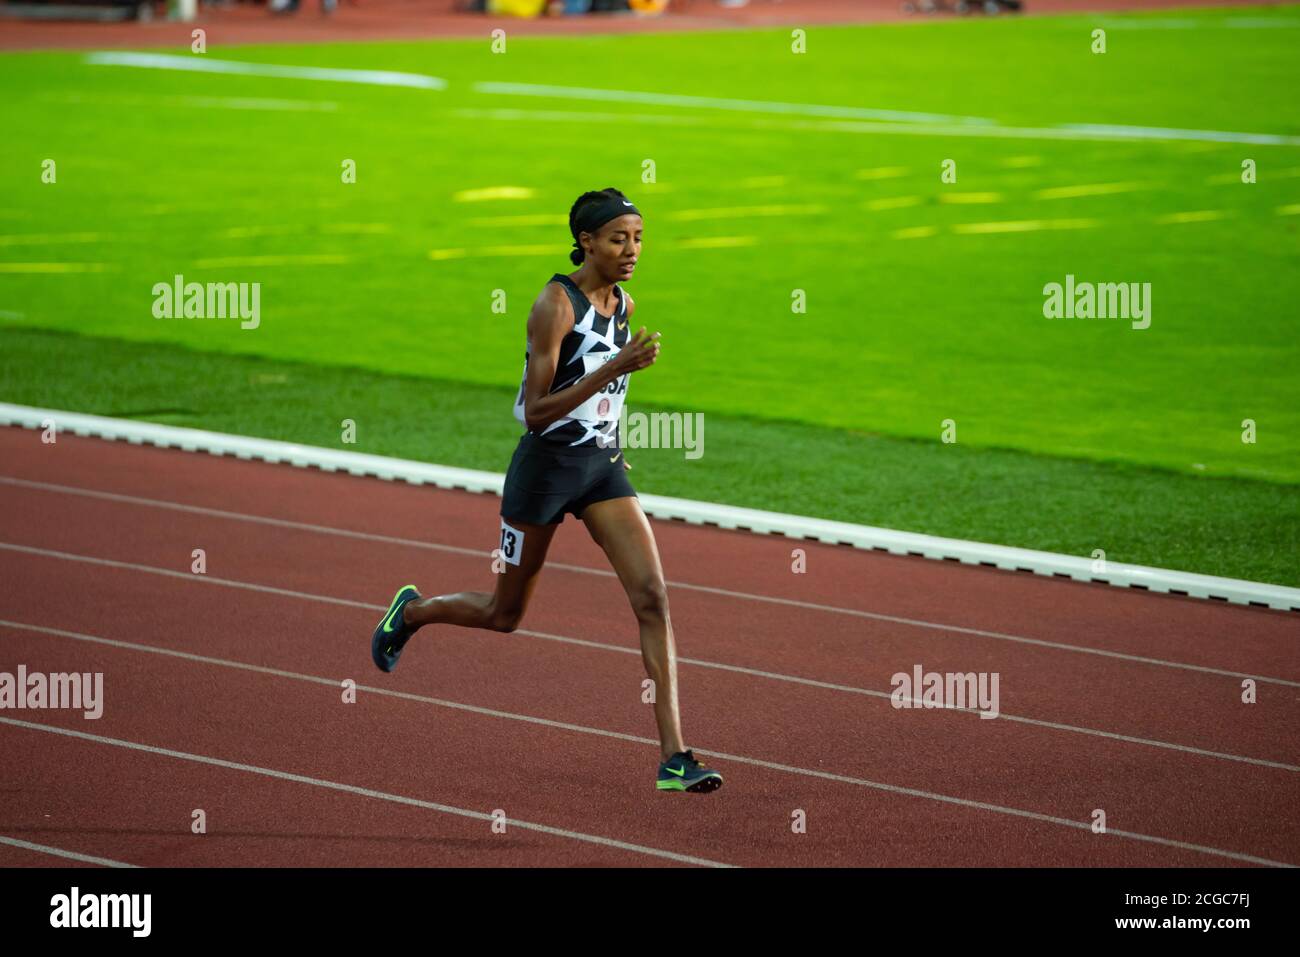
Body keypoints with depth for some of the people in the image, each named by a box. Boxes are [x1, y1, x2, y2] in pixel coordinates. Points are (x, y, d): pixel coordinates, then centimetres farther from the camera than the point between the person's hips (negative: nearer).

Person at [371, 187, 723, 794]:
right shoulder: (555, 305, -17)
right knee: (504, 614, 11)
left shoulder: (624, 305, 5)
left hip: (603, 468, 6)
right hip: (545, 466, -6)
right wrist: (615, 369, -29)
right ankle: (412, 611, 43)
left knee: (651, 595, -12)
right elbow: (535, 412, -23)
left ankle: (673, 758, -15)